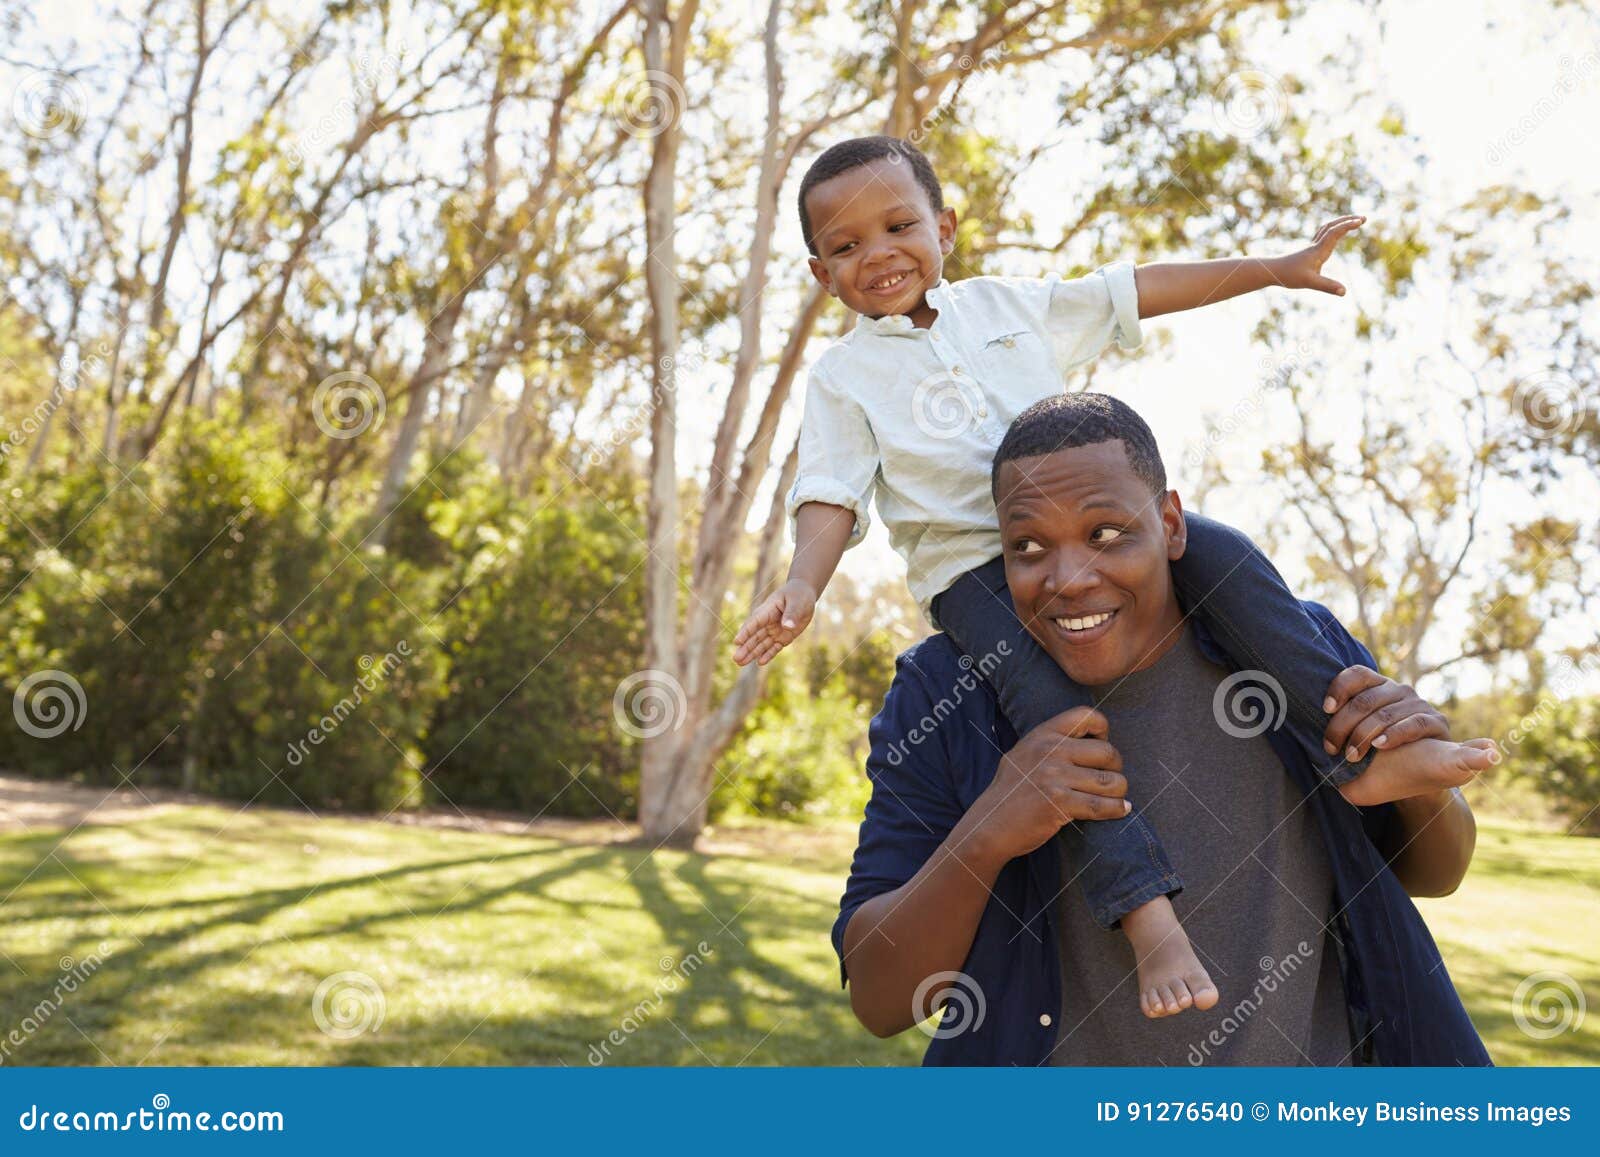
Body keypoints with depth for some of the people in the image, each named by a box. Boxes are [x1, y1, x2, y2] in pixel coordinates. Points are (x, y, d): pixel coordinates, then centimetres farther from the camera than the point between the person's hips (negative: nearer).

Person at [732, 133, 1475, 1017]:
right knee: (1049, 699, -30)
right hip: (970, 566, -3)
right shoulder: (843, 377, 7)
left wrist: (1274, 270, 16)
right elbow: (830, 495, -3)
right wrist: (804, 584, -24)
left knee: (1222, 554, -21)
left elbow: (1139, 289, 17)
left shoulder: (1008, 303, 16)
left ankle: (1358, 754, -17)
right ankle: (1147, 916, -35)